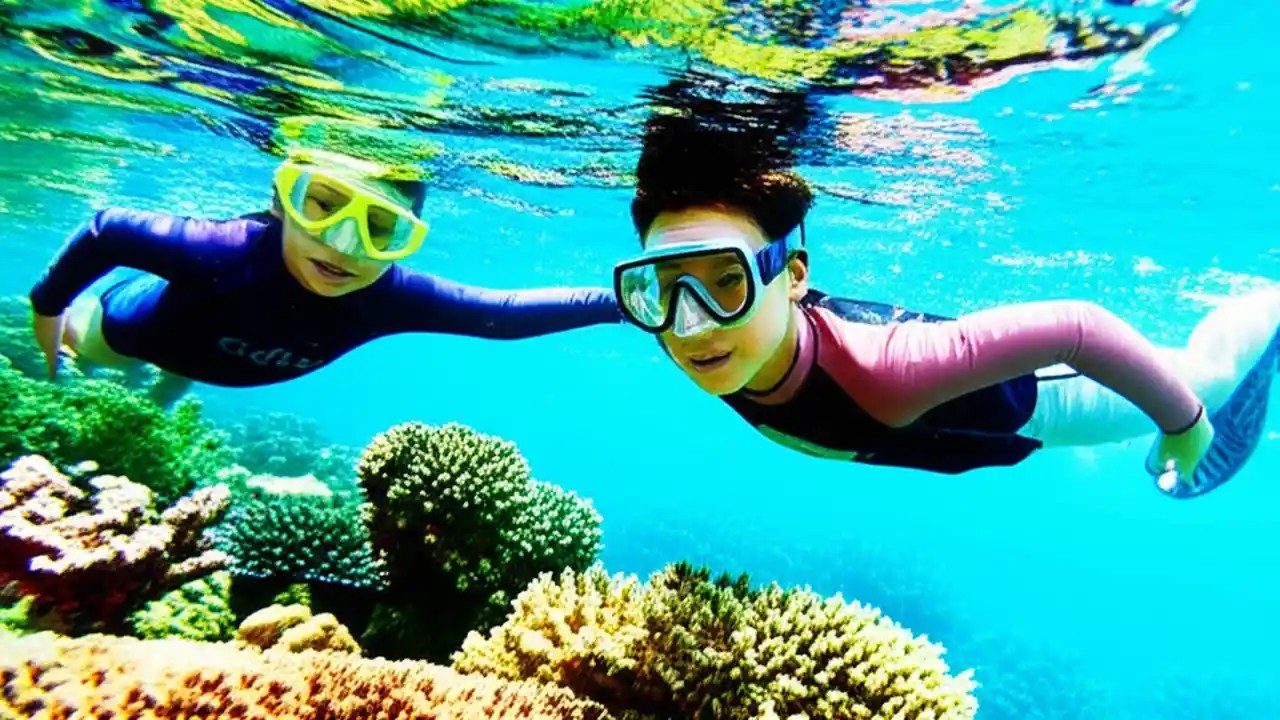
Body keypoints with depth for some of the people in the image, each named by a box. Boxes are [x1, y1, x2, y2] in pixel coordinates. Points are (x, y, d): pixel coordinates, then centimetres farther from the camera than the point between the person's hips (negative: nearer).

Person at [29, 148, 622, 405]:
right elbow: (104, 230, -32)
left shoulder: (390, 296, -41)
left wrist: (619, 301, -49)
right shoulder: (227, 252, -50)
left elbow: (506, 312, -41)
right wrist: (46, 306, -15)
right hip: (131, 328, -3)